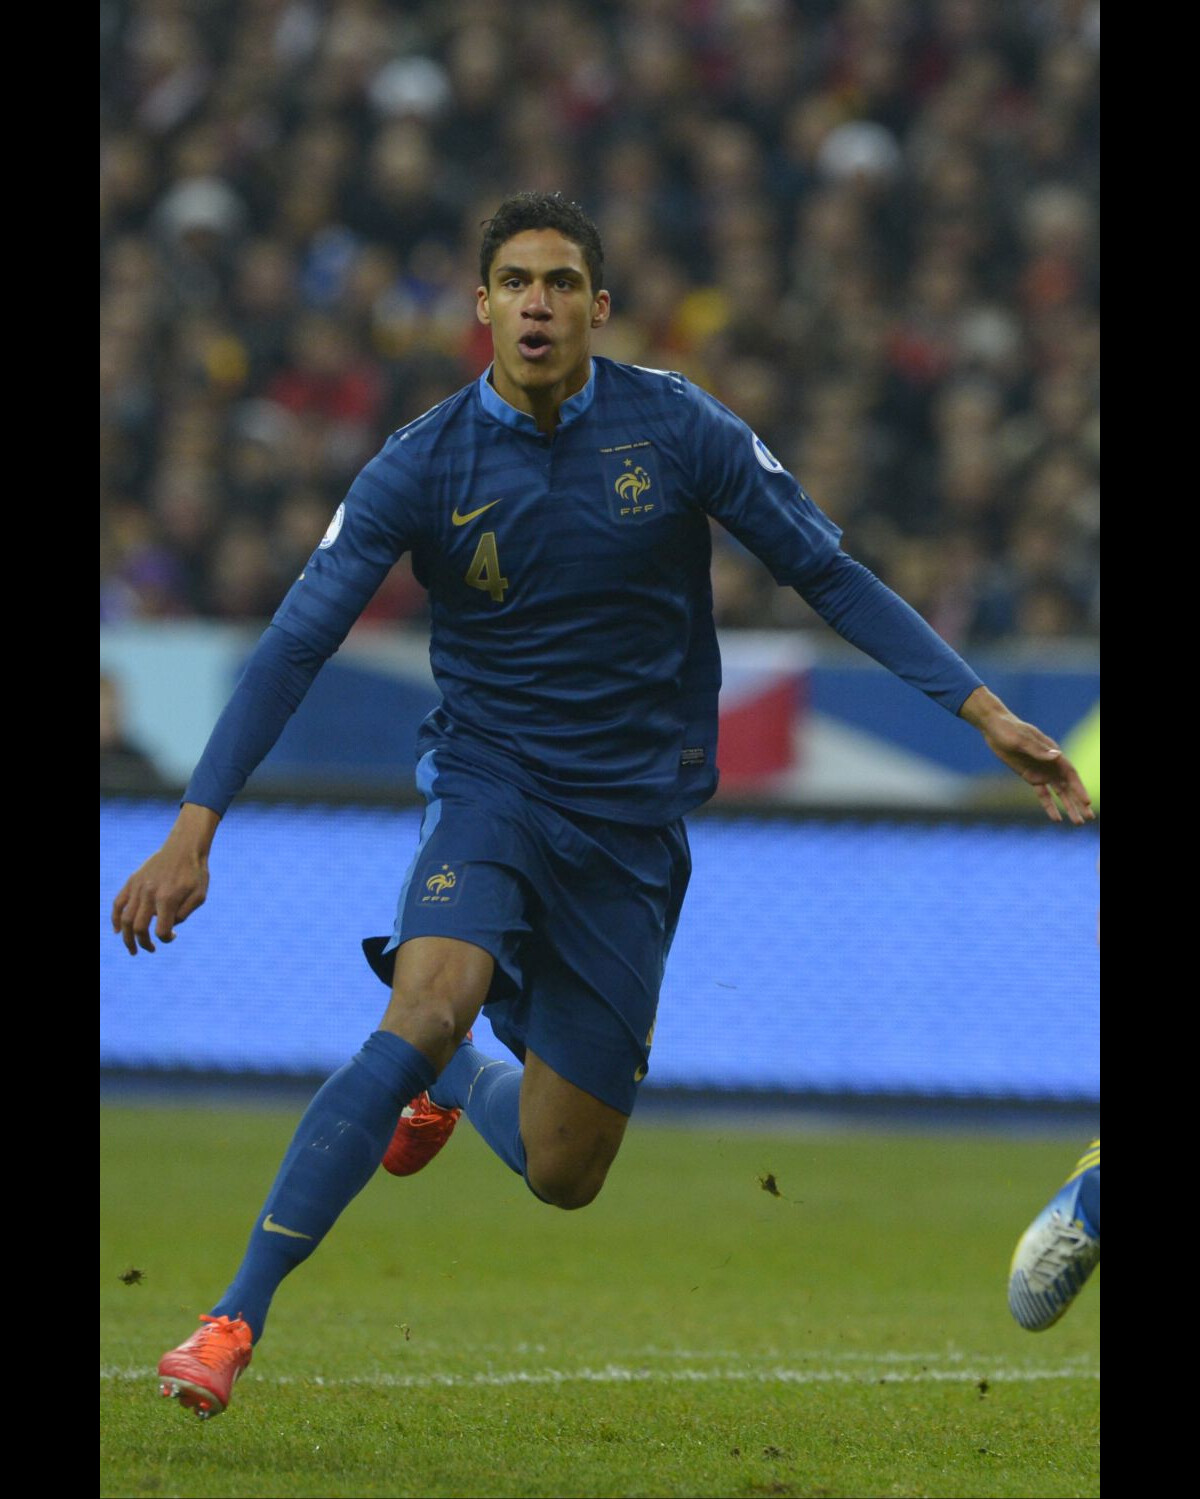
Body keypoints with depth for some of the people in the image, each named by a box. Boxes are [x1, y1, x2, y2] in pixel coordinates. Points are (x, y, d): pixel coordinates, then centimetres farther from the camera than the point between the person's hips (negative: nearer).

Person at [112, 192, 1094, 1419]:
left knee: (561, 1175, 3)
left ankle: (455, 1086, 42)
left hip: (633, 821, 2)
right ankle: (235, 1319, -29)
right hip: (489, 787, -2)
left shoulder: (678, 429, -8)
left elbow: (828, 573, -1)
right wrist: (195, 826, -17)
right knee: (425, 1014, -32)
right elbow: (297, 642, -9)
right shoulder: (422, 466, -9)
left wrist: (984, 709, -8)